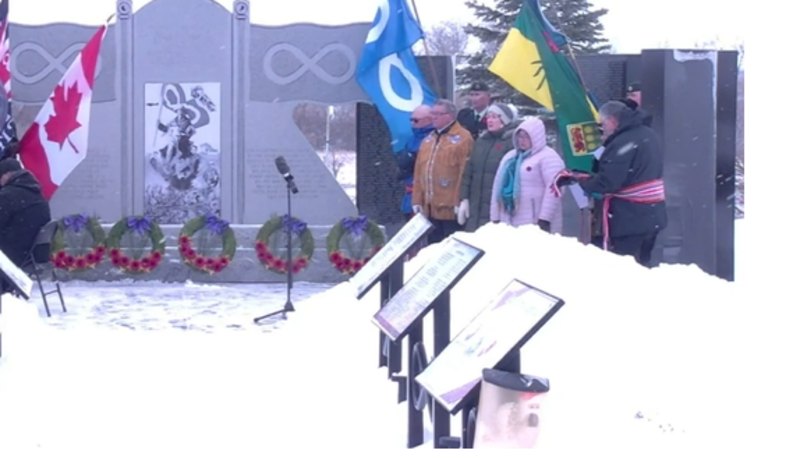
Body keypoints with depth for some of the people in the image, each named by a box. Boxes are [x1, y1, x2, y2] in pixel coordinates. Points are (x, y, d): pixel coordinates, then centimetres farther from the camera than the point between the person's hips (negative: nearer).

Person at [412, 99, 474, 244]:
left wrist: (459, 202, -17)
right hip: (430, 207, 8)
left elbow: (465, 173, -14)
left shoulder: (463, 138, -8)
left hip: (451, 208, -7)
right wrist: (417, 200, 10)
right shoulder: (428, 139, 17)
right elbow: (419, 172, 16)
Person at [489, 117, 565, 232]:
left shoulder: (548, 157, -4)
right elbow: (498, 186, 21)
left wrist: (544, 219, -21)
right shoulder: (510, 156, 20)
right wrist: (495, 217, 16)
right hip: (509, 223, 7)